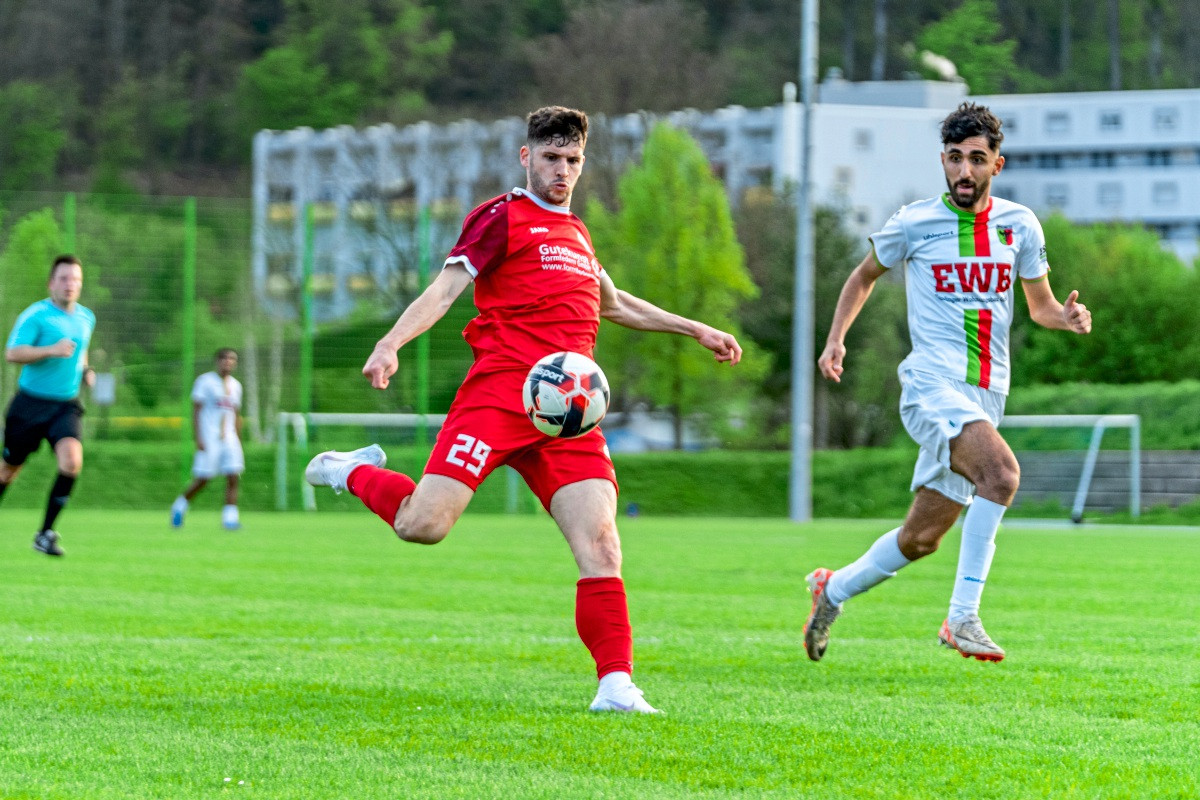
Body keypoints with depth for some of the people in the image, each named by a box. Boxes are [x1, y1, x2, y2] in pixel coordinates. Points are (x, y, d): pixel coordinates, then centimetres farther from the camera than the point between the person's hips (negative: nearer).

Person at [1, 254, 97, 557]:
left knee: (71, 460, -21)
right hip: (31, 404, -3)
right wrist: (51, 351, -29)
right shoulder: (36, 315, -10)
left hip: (66, 405, 4)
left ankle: (45, 533, -12)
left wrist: (86, 371, 9)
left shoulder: (86, 318, 10)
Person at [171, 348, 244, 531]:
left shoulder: (235, 385, 15)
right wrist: (198, 438, -15)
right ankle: (180, 505, 18)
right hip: (209, 438, -5)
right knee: (203, 479, -5)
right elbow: (196, 411, -6)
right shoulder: (205, 381, -3)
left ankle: (230, 516, -11)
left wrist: (239, 443, 18)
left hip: (229, 438, 5)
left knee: (233, 478, -10)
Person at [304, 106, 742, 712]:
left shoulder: (575, 233, 27)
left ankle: (616, 685, -13)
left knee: (600, 543, -11)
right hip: (500, 390, -6)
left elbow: (613, 304, 45)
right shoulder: (502, 218, 5)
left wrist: (696, 330, 48)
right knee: (423, 525, -16)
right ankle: (355, 472, 15)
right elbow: (444, 289, -6)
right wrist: (391, 344, -23)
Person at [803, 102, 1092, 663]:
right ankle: (963, 617, -30)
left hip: (986, 398, 5)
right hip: (932, 385, -5)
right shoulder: (914, 223, -1)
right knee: (1000, 470, -33)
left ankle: (834, 590, 36)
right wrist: (835, 339, 4)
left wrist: (1065, 317, -6)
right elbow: (865, 276, 16)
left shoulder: (1019, 225, 7)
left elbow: (1040, 304, 17)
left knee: (922, 539, 10)